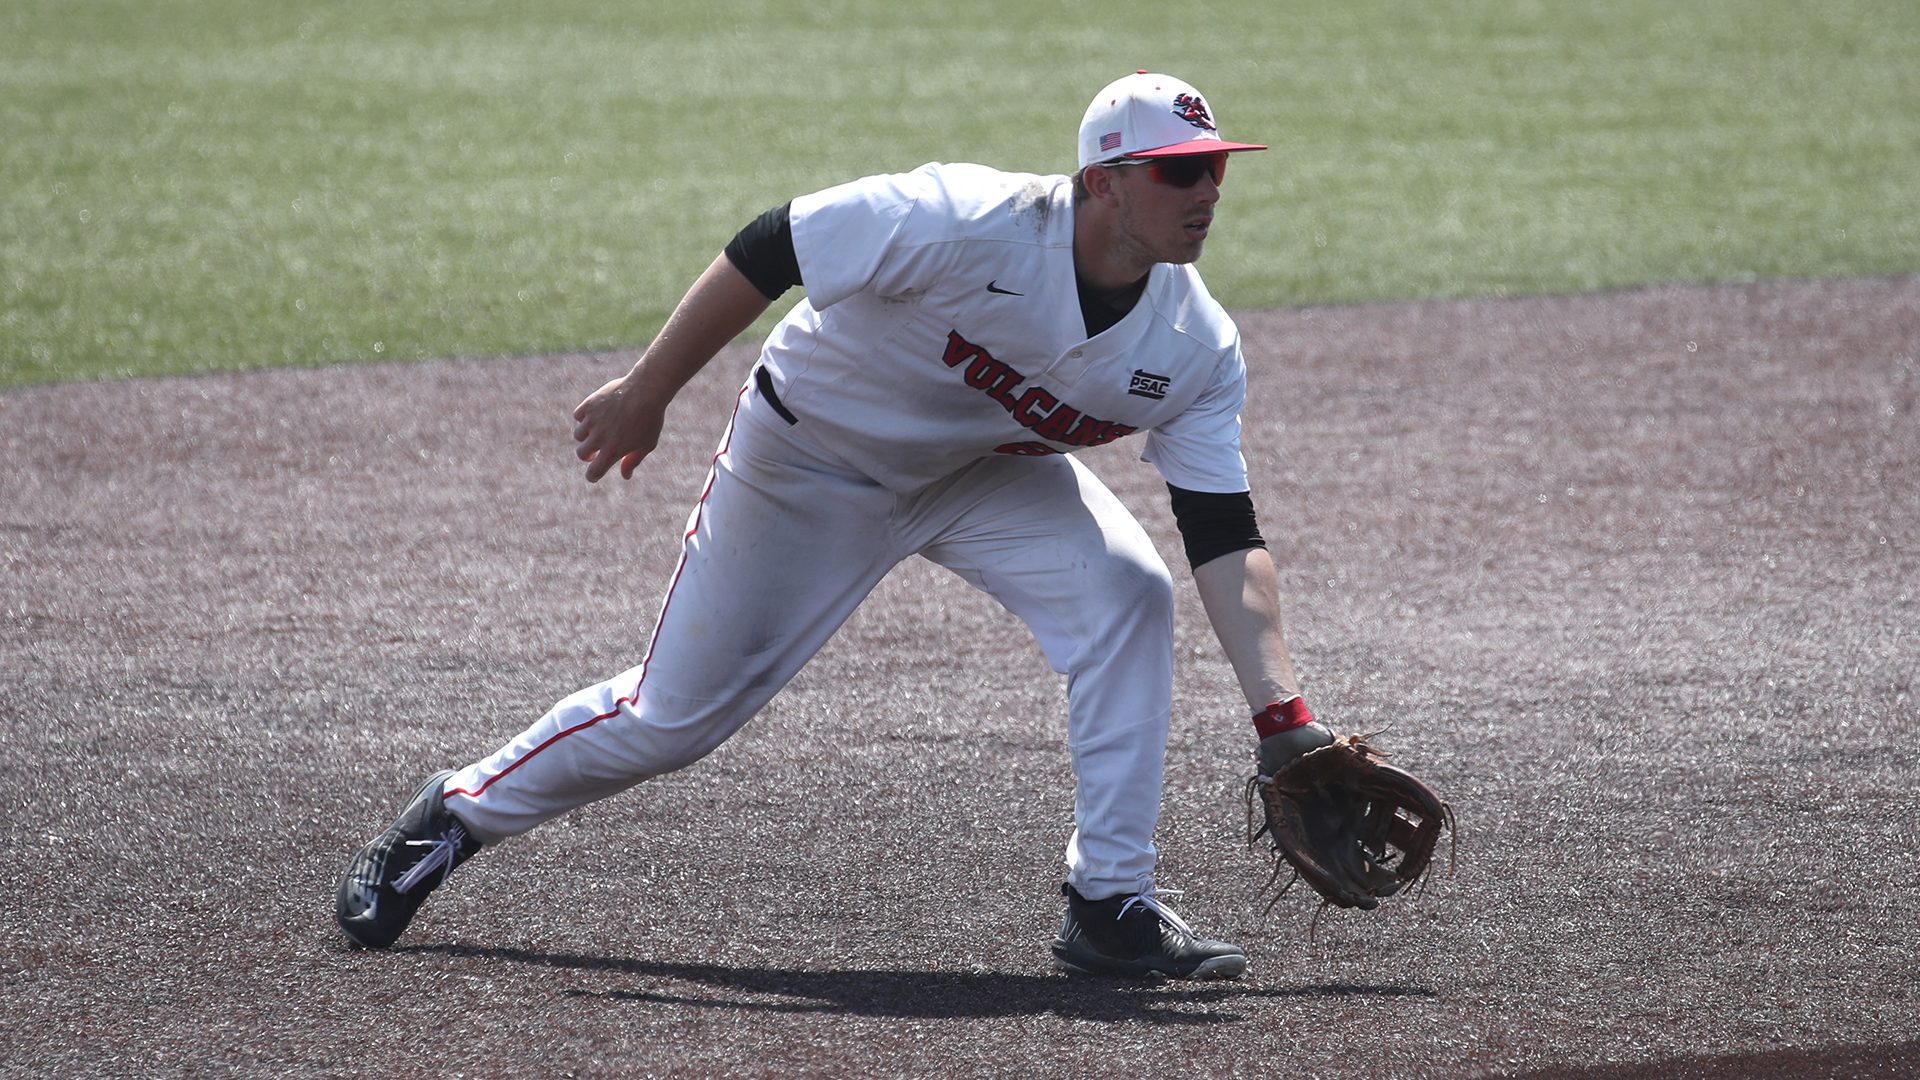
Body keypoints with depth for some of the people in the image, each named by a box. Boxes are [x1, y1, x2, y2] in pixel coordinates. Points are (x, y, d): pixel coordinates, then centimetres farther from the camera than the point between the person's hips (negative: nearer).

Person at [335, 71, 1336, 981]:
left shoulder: (1197, 349, -21)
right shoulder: (969, 223, -36)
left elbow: (1226, 541, -21)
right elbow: (767, 250, -27)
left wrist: (1282, 716, -31)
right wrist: (645, 394, -22)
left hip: (985, 472, 4)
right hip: (809, 457, -4)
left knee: (1128, 594, -22)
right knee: (674, 714, 2)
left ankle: (1111, 905, -12)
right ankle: (455, 815, 28)